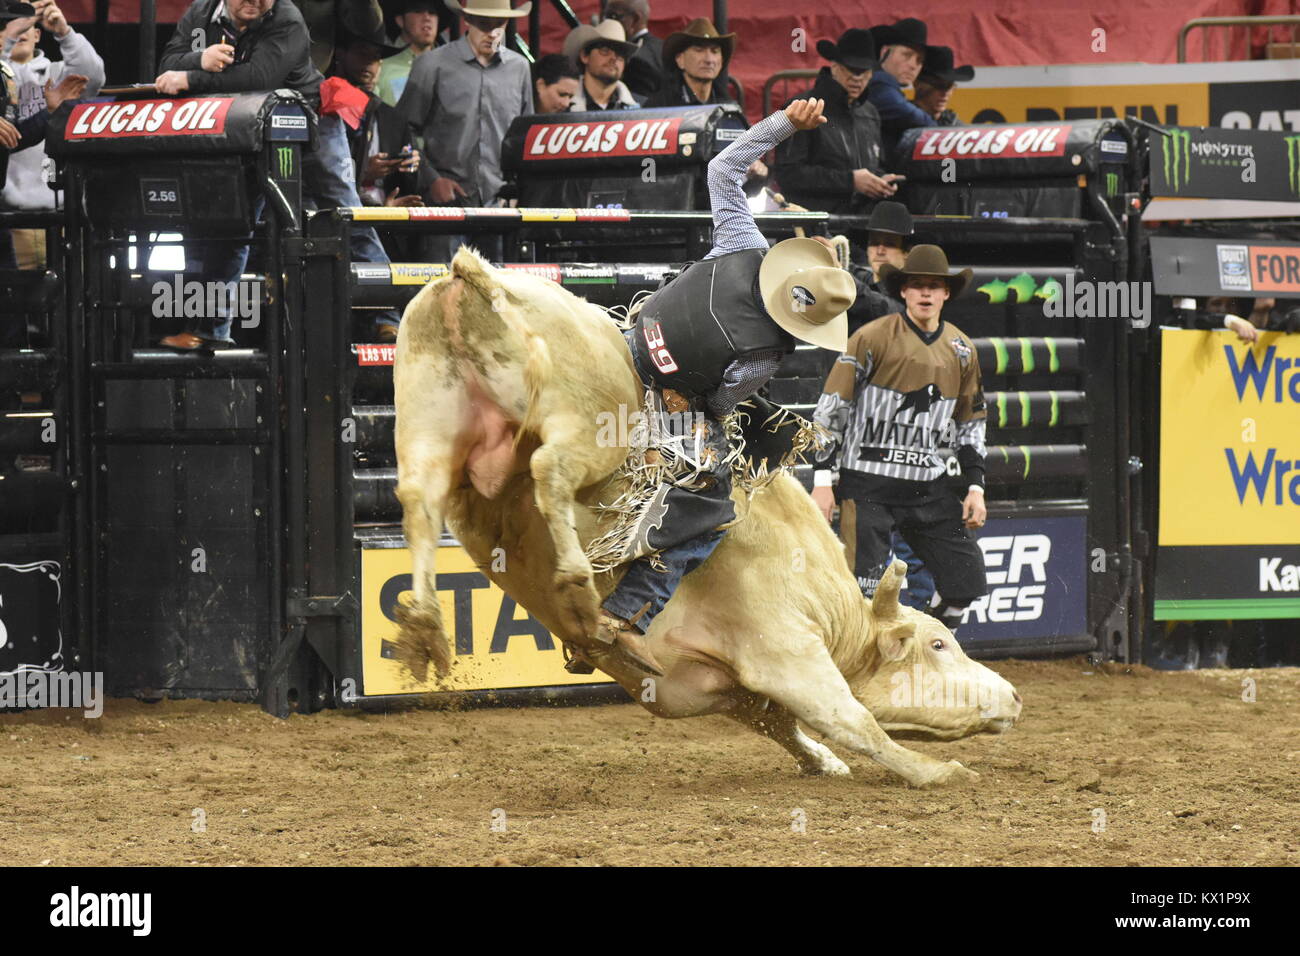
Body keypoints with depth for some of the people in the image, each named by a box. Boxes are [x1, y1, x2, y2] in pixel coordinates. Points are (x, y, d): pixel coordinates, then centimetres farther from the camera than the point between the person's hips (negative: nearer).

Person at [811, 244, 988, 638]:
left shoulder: (961, 350, 11)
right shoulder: (872, 338, -6)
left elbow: (970, 424, 20)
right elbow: (831, 409, -5)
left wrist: (975, 486, 12)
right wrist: (823, 480, -9)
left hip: (928, 486, 5)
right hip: (867, 484, -5)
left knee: (965, 578, 0)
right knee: (864, 591, -12)